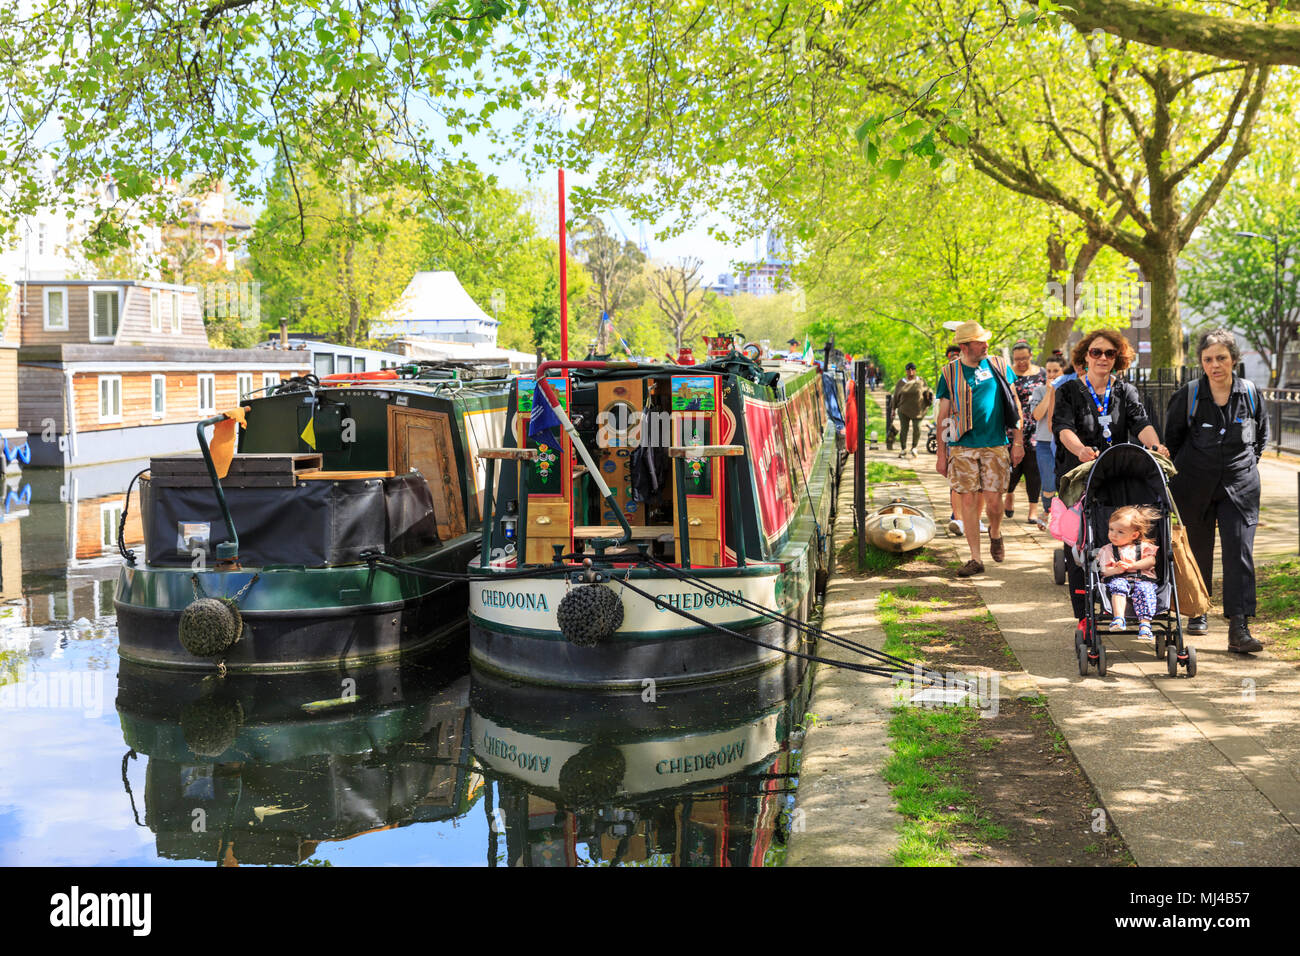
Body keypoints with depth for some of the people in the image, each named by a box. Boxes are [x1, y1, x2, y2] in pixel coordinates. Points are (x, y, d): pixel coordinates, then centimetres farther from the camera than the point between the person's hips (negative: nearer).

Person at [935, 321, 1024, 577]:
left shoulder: (999, 366, 5)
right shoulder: (950, 373, 2)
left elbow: (1014, 404, 10)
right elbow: (943, 416, 6)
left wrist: (1018, 442, 5)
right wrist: (941, 454, 4)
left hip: (995, 444, 0)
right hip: (962, 447, 0)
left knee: (993, 500, -4)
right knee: (968, 500, -1)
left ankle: (995, 534, 30)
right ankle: (975, 559, 8)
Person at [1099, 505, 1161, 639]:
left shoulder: (1144, 546, 17)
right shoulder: (1107, 550, 16)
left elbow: (1151, 560, 0)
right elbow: (1104, 571, 6)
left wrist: (1131, 566, -12)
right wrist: (1117, 570, -17)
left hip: (1143, 579, 0)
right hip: (1119, 579, 0)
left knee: (1144, 589, -33)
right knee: (1118, 585, -34)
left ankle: (1145, 624, -41)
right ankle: (1118, 618, -48)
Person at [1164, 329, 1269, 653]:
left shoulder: (1250, 393, -1)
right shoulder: (1189, 395, -6)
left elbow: (1261, 434, 17)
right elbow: (1172, 437, 6)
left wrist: (1248, 463, 11)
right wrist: (1180, 474, 6)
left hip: (1239, 486, 0)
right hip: (1195, 486, 0)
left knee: (1239, 552, -8)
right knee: (1198, 550, 11)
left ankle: (1239, 629, -10)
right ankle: (1198, 611, 31)